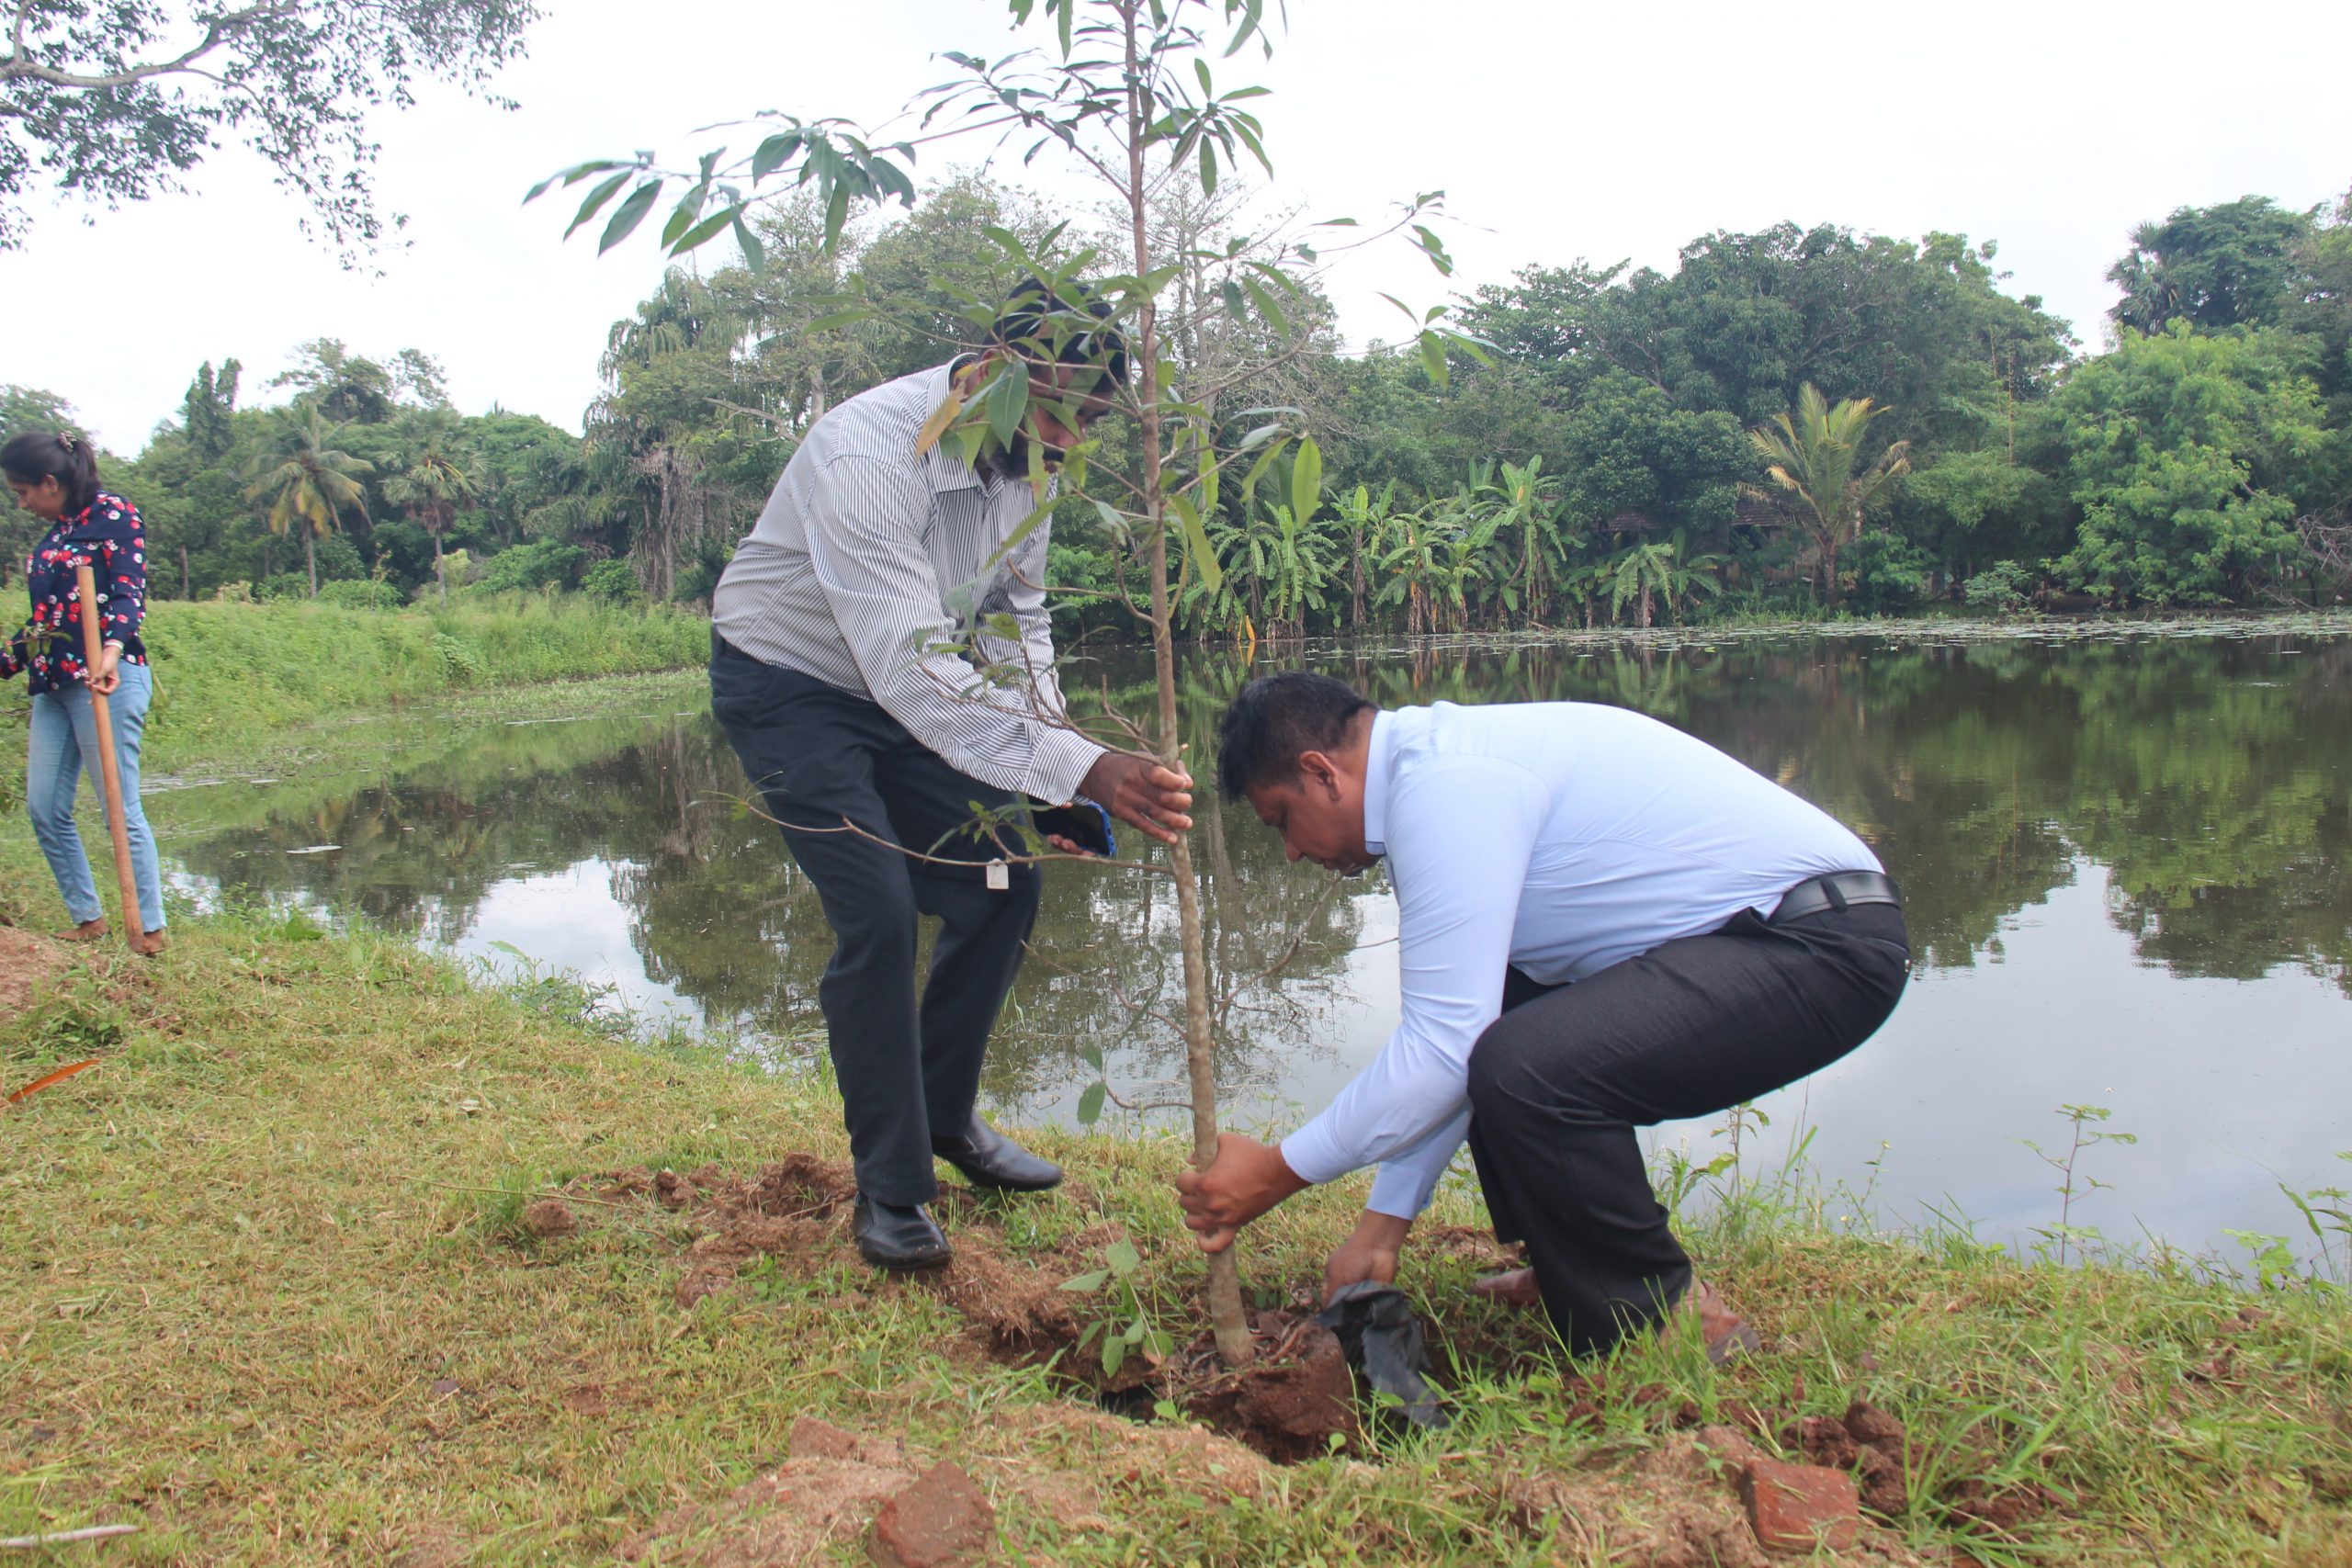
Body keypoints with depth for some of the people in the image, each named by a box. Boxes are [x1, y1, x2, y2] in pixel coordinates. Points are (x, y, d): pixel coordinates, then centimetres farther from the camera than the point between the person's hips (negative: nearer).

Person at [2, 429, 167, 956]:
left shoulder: (113, 513, -2)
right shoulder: (53, 534, 20)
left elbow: (129, 590, -15)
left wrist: (112, 649, -31)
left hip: (106, 680, -8)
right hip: (53, 685, 8)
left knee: (121, 808, -8)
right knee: (45, 809, 4)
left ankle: (150, 930, -2)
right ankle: (88, 919, 14)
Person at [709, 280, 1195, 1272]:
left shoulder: (1024, 459, -8)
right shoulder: (871, 450, -34)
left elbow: (1016, 617, 3)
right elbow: (910, 667, -43)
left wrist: (1053, 755, -12)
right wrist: (1079, 769, -50)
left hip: (905, 691, 7)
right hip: (790, 687, -7)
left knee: (1001, 890, 2)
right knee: (879, 918, -18)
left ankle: (944, 1117, 22)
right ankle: (890, 1190, -1)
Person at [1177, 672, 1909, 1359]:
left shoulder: (1446, 784, -19)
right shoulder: (1445, 757, 12)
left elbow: (1443, 1047, -22)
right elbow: (1448, 1029, 15)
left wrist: (1280, 1171, -11)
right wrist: (1382, 1226, 16)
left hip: (1822, 944, -11)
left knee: (1524, 1071, -29)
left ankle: (1668, 1322, -5)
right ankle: (1569, 1269, 27)